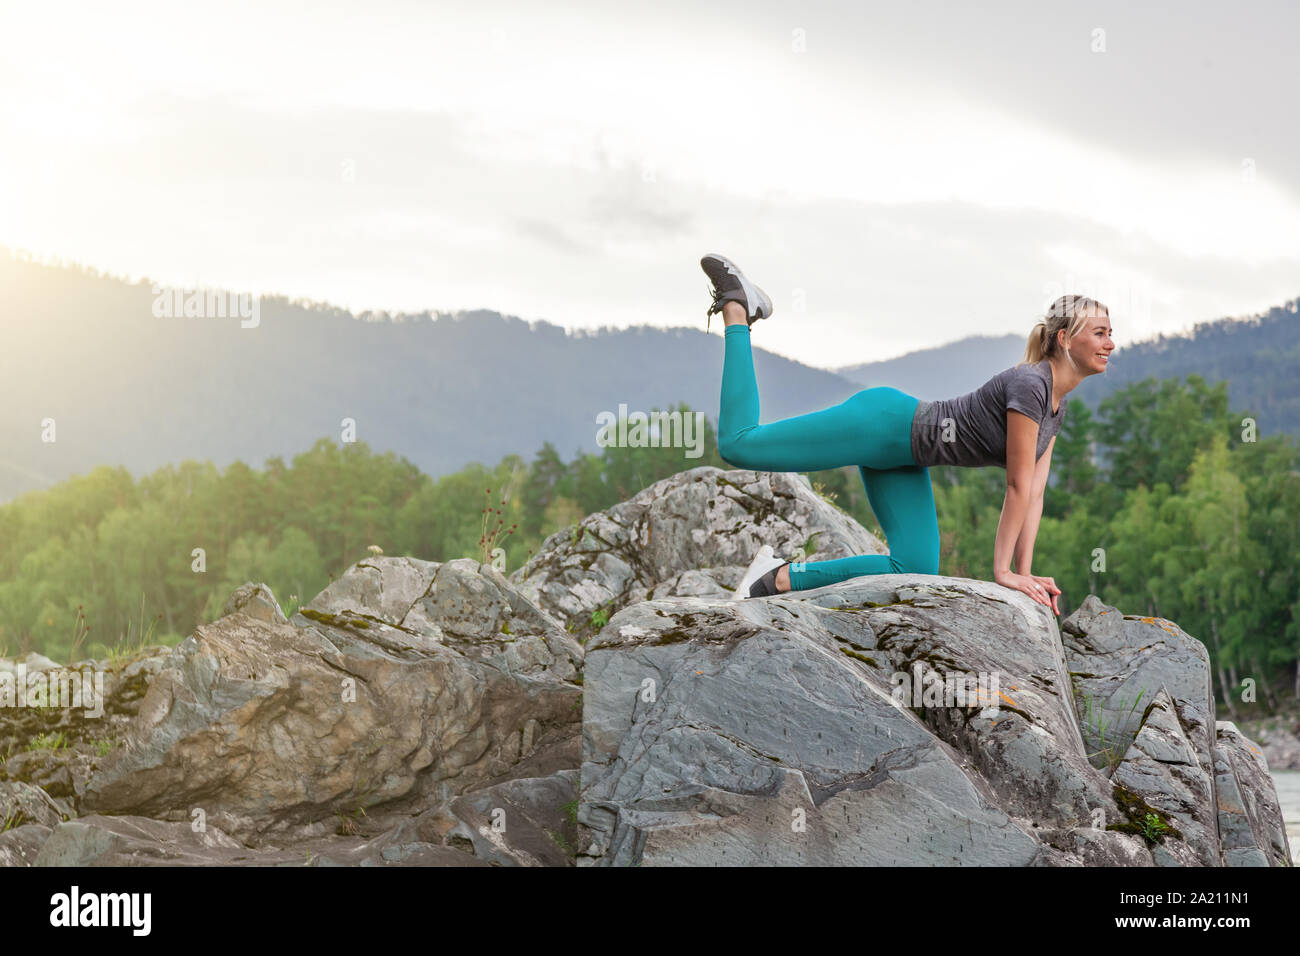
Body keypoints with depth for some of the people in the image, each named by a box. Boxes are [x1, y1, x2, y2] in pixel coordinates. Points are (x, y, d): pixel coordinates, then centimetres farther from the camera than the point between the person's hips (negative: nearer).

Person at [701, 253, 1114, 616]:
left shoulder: (1056, 409, 6)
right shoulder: (1029, 385, -23)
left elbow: (1033, 494, 9)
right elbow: (1018, 487, -21)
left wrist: (1023, 571, 3)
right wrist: (1002, 570, -18)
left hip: (902, 458, 10)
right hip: (881, 423, -10)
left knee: (916, 570, 0)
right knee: (738, 444, -12)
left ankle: (782, 576, 4)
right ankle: (736, 305, 6)